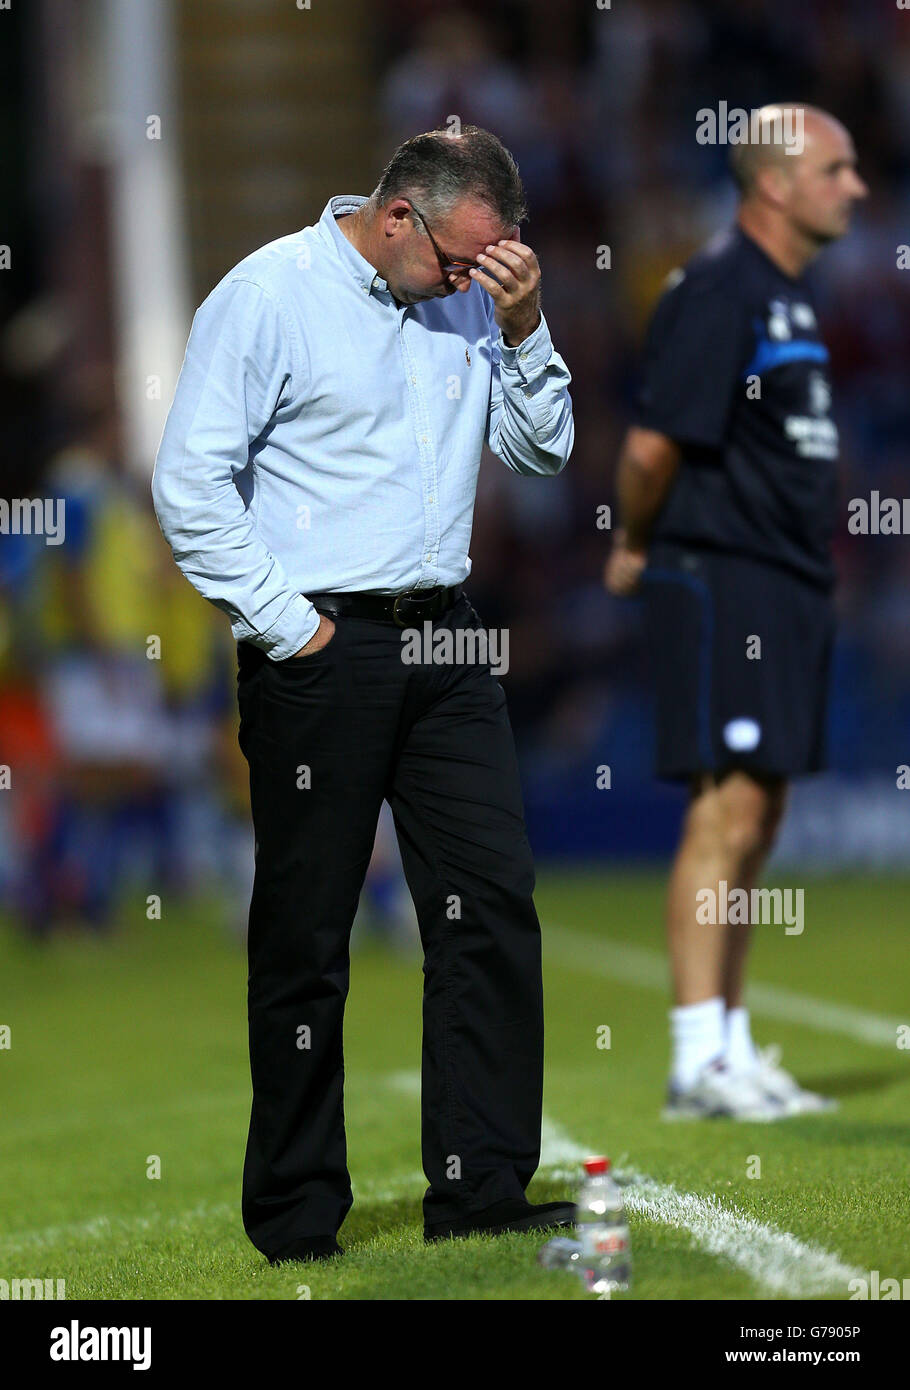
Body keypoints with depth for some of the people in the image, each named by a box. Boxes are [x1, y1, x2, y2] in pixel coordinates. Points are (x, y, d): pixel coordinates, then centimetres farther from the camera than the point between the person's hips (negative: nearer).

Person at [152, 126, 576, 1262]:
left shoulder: (466, 302, 11)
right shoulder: (269, 295, -8)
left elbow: (542, 449, 13)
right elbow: (189, 483, -11)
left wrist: (522, 329, -2)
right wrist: (287, 626, -12)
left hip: (443, 640, 6)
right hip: (320, 650, -6)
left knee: (494, 905, 0)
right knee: (305, 938, 1)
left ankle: (481, 1189, 6)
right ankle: (295, 1218, 10)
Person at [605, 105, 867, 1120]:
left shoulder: (786, 295, 18)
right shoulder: (718, 292, -14)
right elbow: (654, 443, -18)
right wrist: (636, 550, -3)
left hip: (788, 583, 10)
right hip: (722, 580, -10)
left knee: (756, 817, 10)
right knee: (728, 810, -10)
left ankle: (731, 1051, 16)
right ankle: (698, 1061, -7)